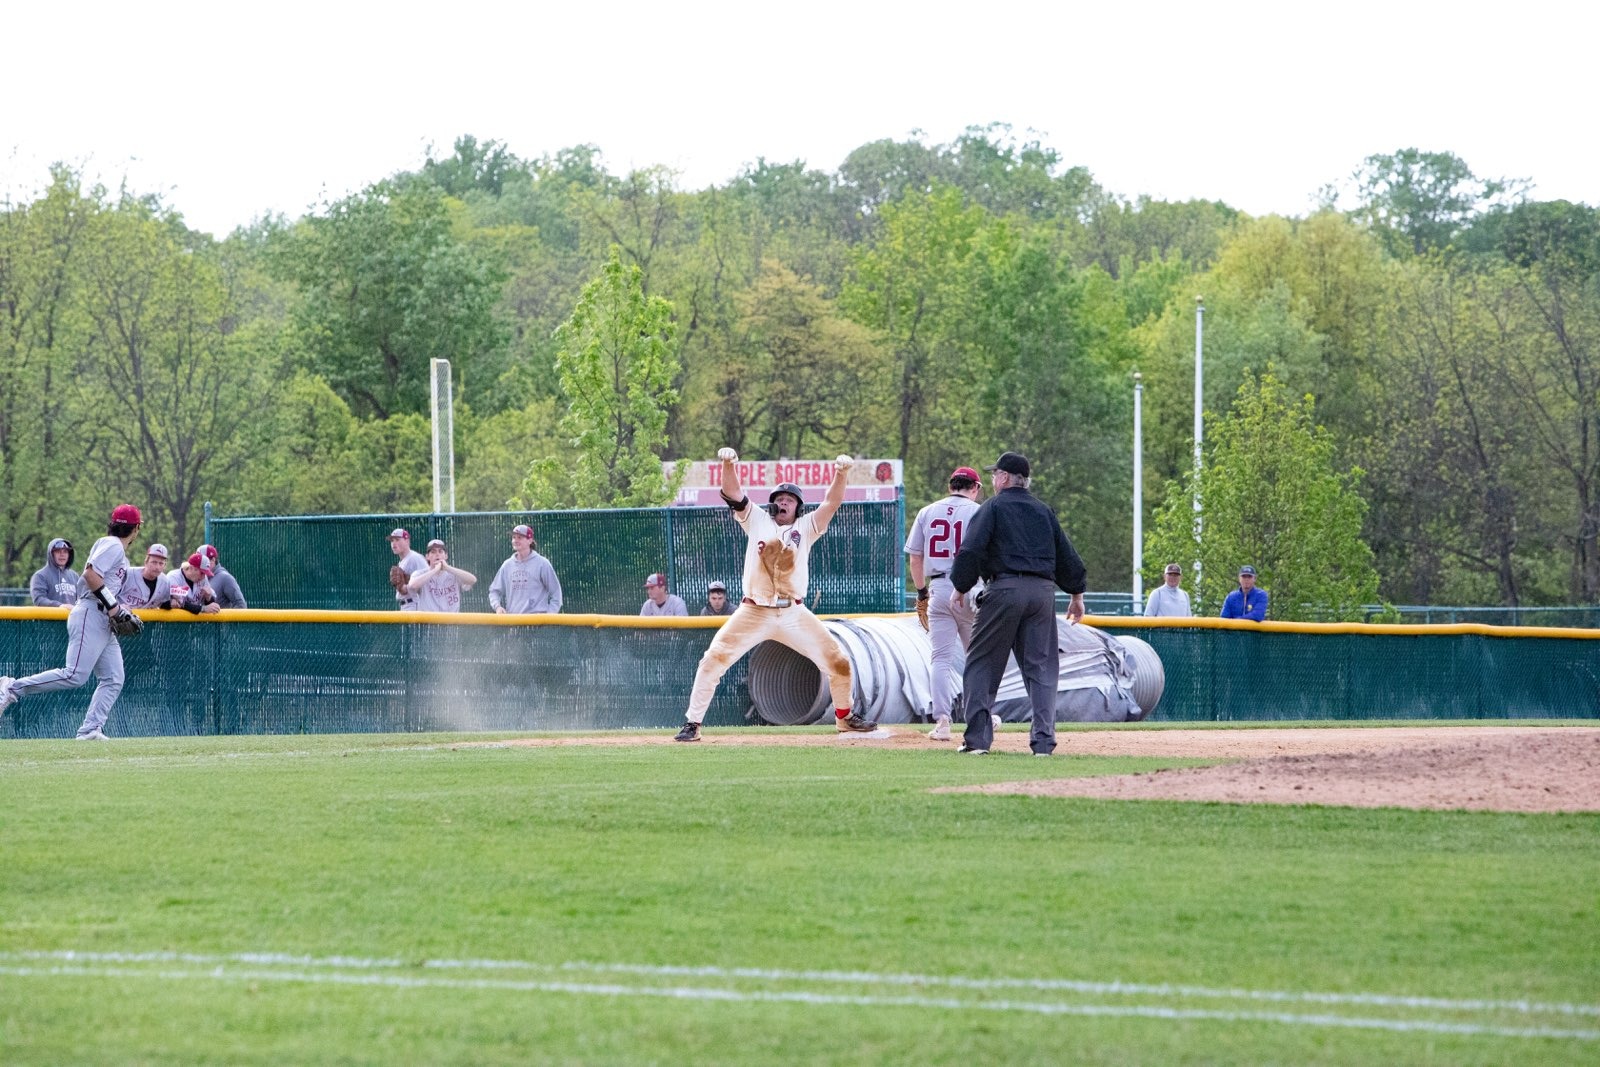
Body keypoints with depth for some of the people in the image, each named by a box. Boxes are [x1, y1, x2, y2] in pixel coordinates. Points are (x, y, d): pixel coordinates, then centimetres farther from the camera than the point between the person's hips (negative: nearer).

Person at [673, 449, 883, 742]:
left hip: (794, 615, 1)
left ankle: (845, 717, 21)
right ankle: (692, 723, -1)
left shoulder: (805, 528, 9)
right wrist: (729, 465, -24)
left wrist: (842, 473, -23)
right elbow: (733, 494, -4)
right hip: (753, 613, -1)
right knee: (712, 661, -10)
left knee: (837, 662, -1)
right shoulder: (757, 521, 8)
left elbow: (832, 503, -5)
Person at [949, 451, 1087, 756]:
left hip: (1005, 587, -4)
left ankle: (977, 739, -3)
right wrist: (1077, 595, 26)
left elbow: (971, 550, -8)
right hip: (1043, 589, 4)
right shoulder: (1044, 511, 18)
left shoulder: (993, 507, 3)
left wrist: (959, 587, -1)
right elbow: (1067, 556, 19)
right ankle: (1043, 740, -4)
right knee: (1040, 666, 6)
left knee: (982, 663, 3)